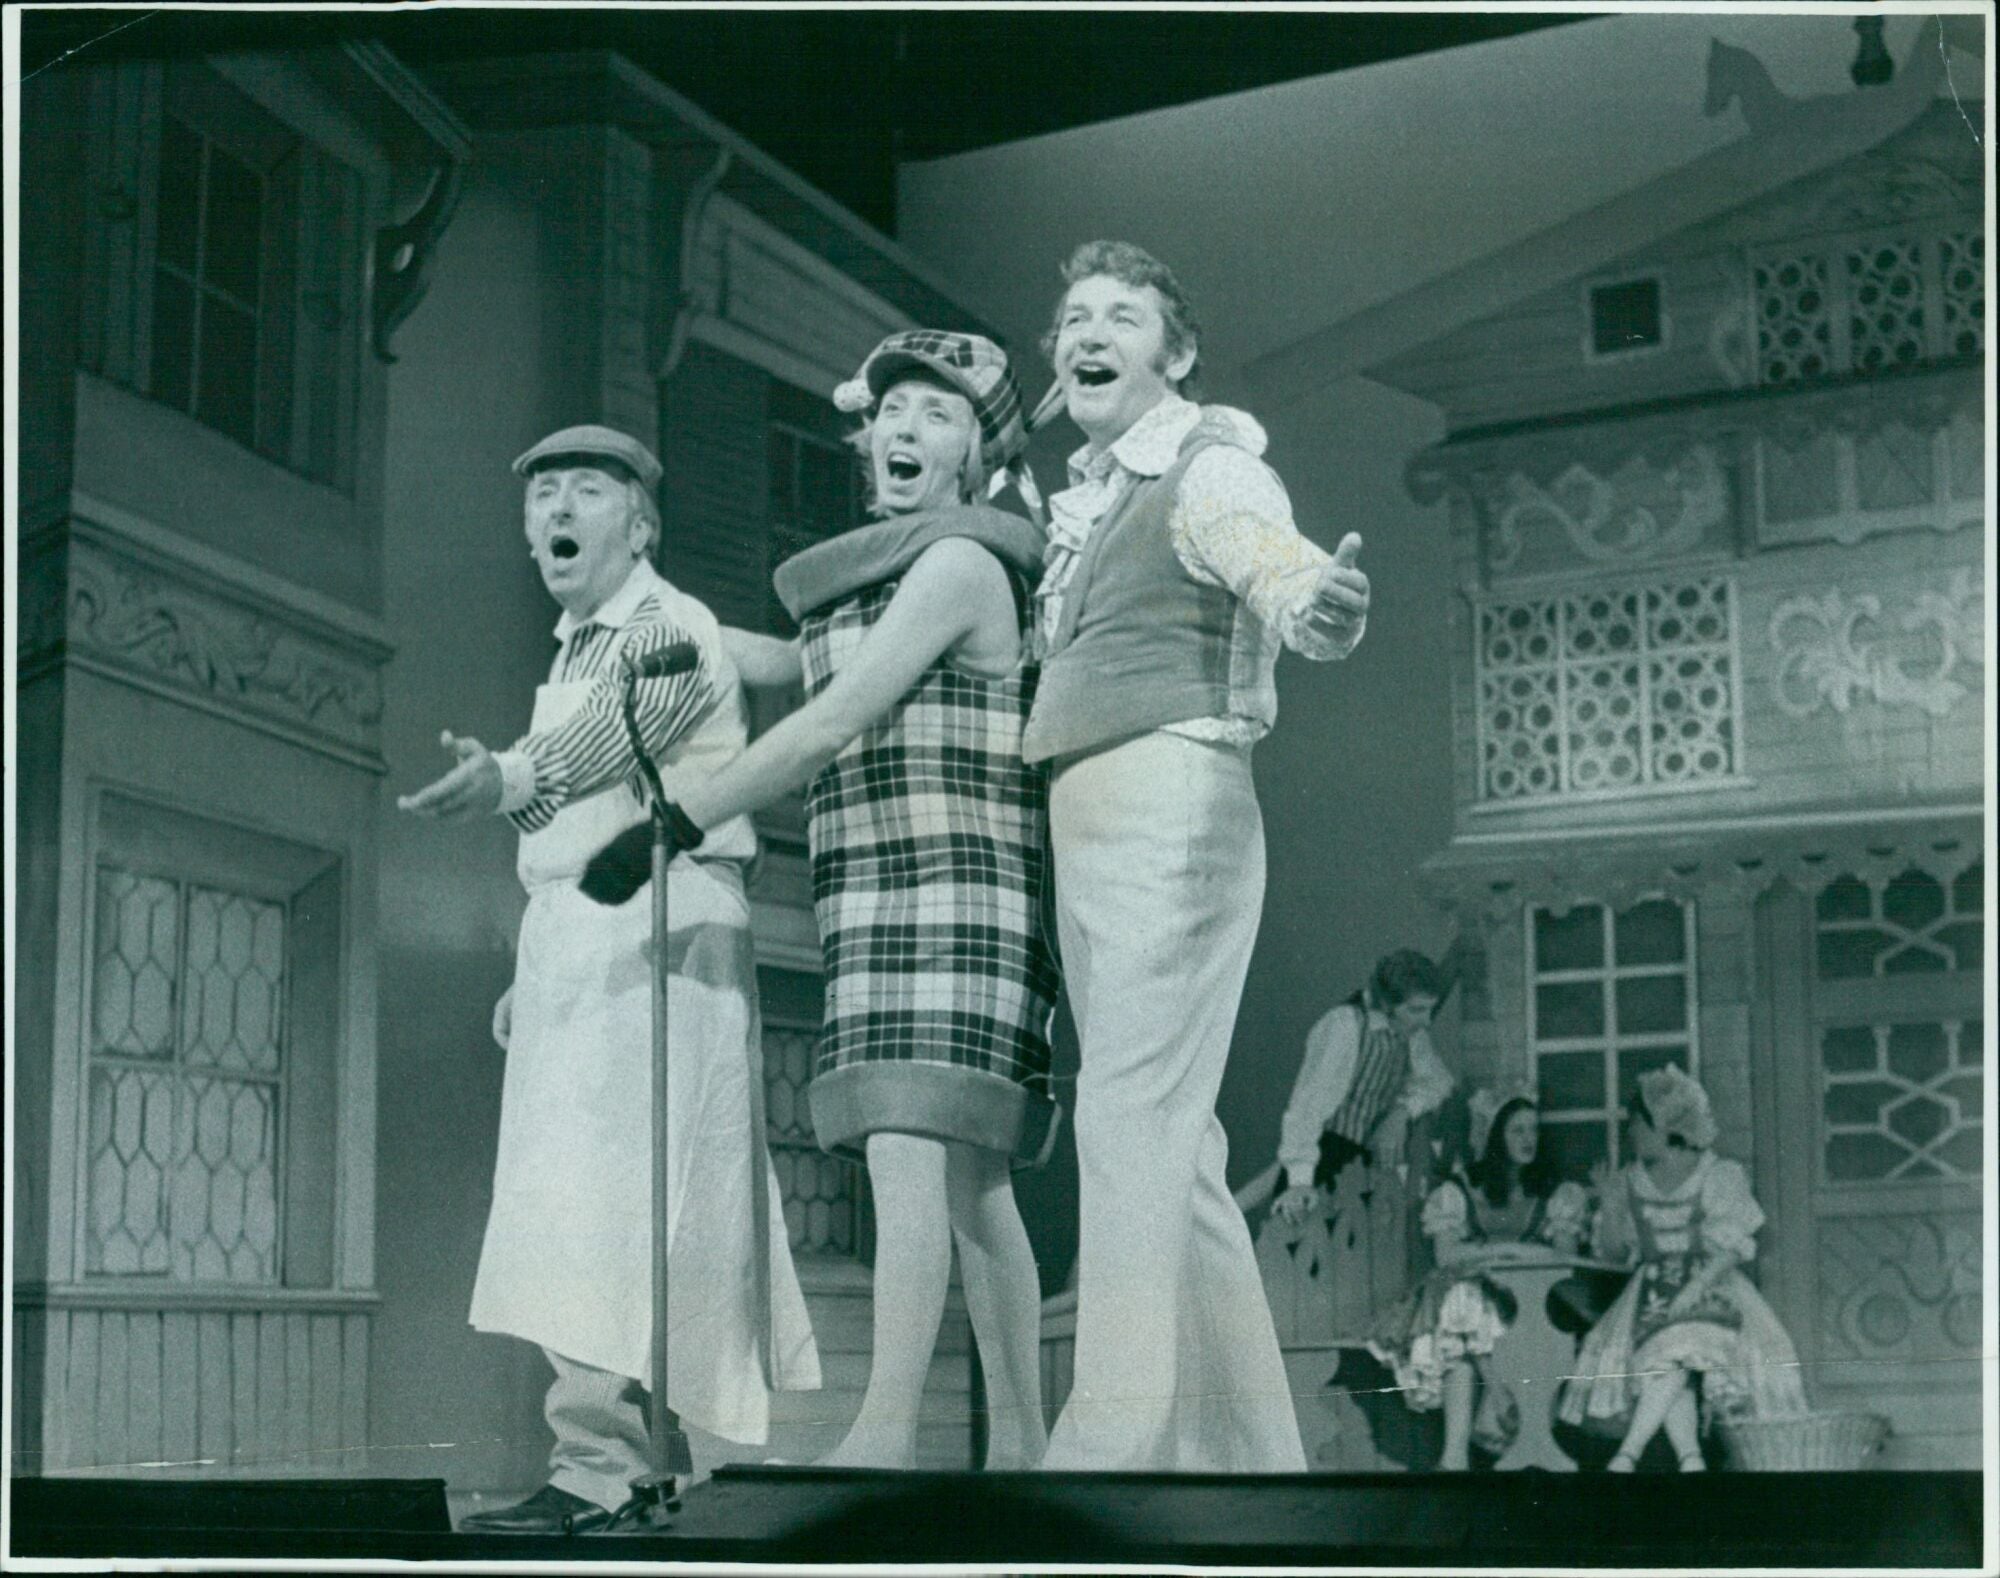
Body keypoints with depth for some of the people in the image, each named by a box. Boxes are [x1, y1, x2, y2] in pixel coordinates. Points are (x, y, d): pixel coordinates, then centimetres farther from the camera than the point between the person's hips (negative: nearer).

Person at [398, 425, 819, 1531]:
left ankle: (596, 1466, -23)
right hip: (568, 927, 9)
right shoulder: (571, 658, 25)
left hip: (659, 911, -9)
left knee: (607, 1189, -18)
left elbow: (610, 734, -19)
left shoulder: (673, 629, -2)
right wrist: (530, 976, 24)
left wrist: (508, 779, -35)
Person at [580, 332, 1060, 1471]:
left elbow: (828, 727, -13)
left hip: (953, 888, -9)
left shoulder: (958, 564, -7)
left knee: (908, 1146, -20)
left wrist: (676, 822, -13)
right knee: (969, 1176, 7)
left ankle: (887, 1432, -28)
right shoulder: (878, 577, 22)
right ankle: (1018, 1444, 10)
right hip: (878, 907, 9)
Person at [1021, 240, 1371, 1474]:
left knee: (1132, 1116, -16)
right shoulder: (1084, 502, 19)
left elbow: (1271, 559, -27)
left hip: (1174, 804, -9)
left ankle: (1112, 1440, -20)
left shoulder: (1208, 468, -6)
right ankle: (1249, 1443, 18)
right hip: (1086, 826, 9)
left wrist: (1318, 601, -48)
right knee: (1174, 1140, 11)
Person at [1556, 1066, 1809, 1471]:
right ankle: (1691, 1460, -33)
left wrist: (1695, 1287, -21)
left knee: (1680, 1346, -33)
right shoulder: (1627, 1182, 13)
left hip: (1710, 1284, -3)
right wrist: (1610, 1207, -4)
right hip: (1654, 1287, 3)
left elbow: (1730, 1247, -7)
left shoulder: (1719, 1175, 2)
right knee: (1656, 1358, -29)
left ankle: (1626, 1456, -39)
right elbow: (1611, 1251, 13)